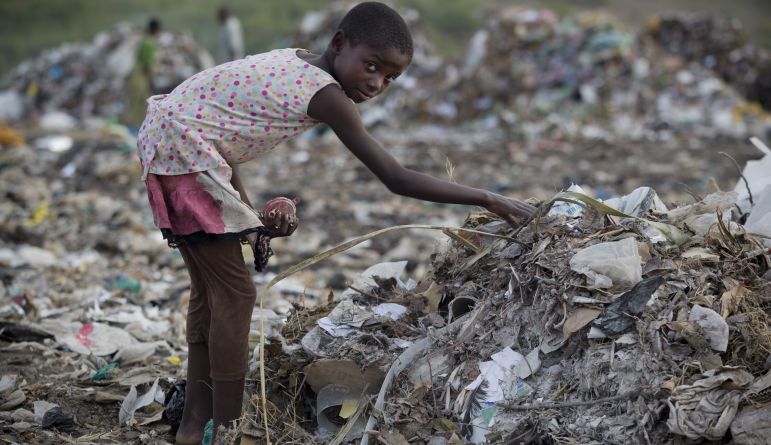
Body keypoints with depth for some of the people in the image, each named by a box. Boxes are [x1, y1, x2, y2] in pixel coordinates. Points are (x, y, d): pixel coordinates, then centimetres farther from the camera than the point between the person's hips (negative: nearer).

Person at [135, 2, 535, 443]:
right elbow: (397, 179, -18)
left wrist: (251, 215, 5)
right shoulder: (326, 96, -17)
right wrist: (488, 199, -15)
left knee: (211, 288, 17)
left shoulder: (293, 61, 9)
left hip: (163, 138, 10)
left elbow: (223, 117, 10)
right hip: (186, 150, -10)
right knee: (235, 294, -3)